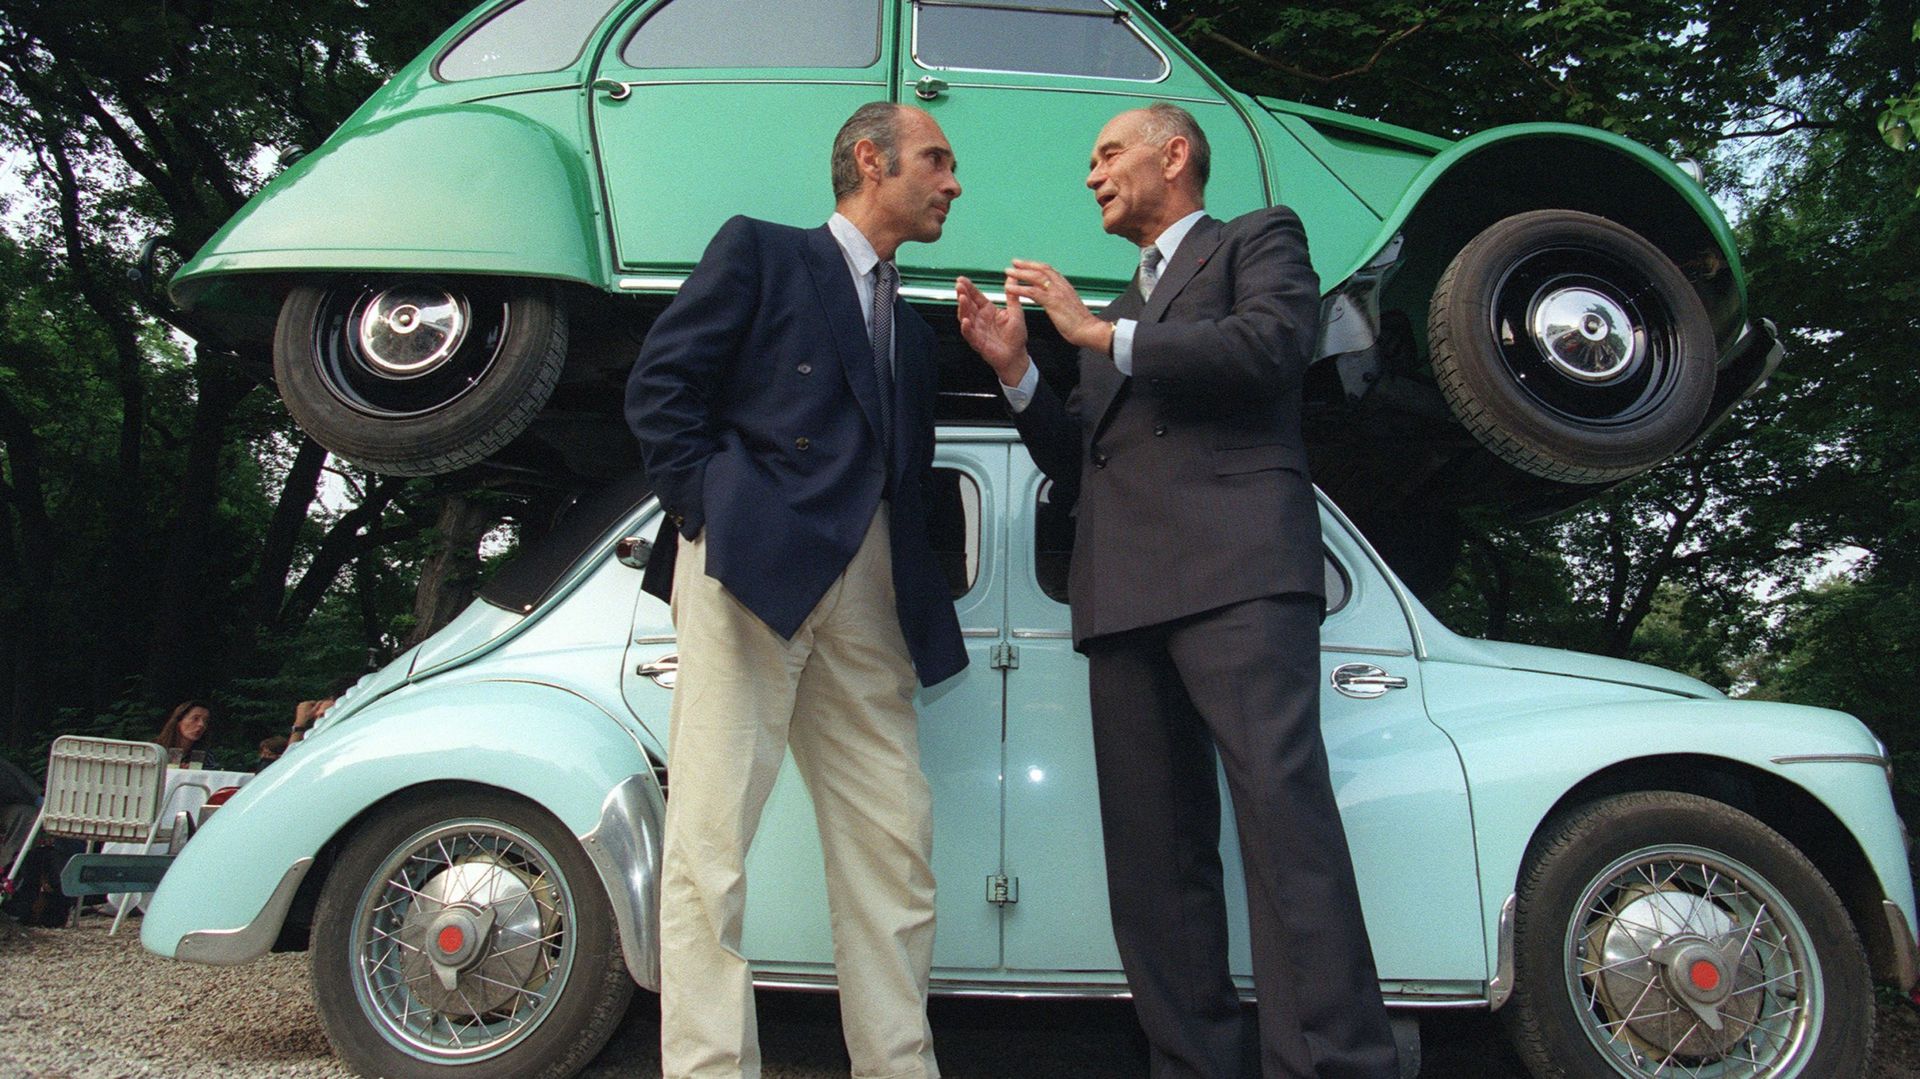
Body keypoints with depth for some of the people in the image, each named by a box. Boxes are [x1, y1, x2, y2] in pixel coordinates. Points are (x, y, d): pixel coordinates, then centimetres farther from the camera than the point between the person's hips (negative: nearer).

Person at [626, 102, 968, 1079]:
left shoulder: (911, 331, 29)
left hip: (868, 599, 6)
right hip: (753, 564, -6)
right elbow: (658, 386, 2)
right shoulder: (758, 251, 12)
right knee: (713, 832, -7)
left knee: (894, 845, 2)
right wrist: (711, 511, -6)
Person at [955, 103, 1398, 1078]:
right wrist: (1016, 372, 13)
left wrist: (1100, 334, -2)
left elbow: (1273, 343, -7)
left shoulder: (1259, 240, 16)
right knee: (1153, 855, 1)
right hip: (1124, 593, 7)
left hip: (1235, 566, -6)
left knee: (1283, 812, -17)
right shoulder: (1119, 310, 33)